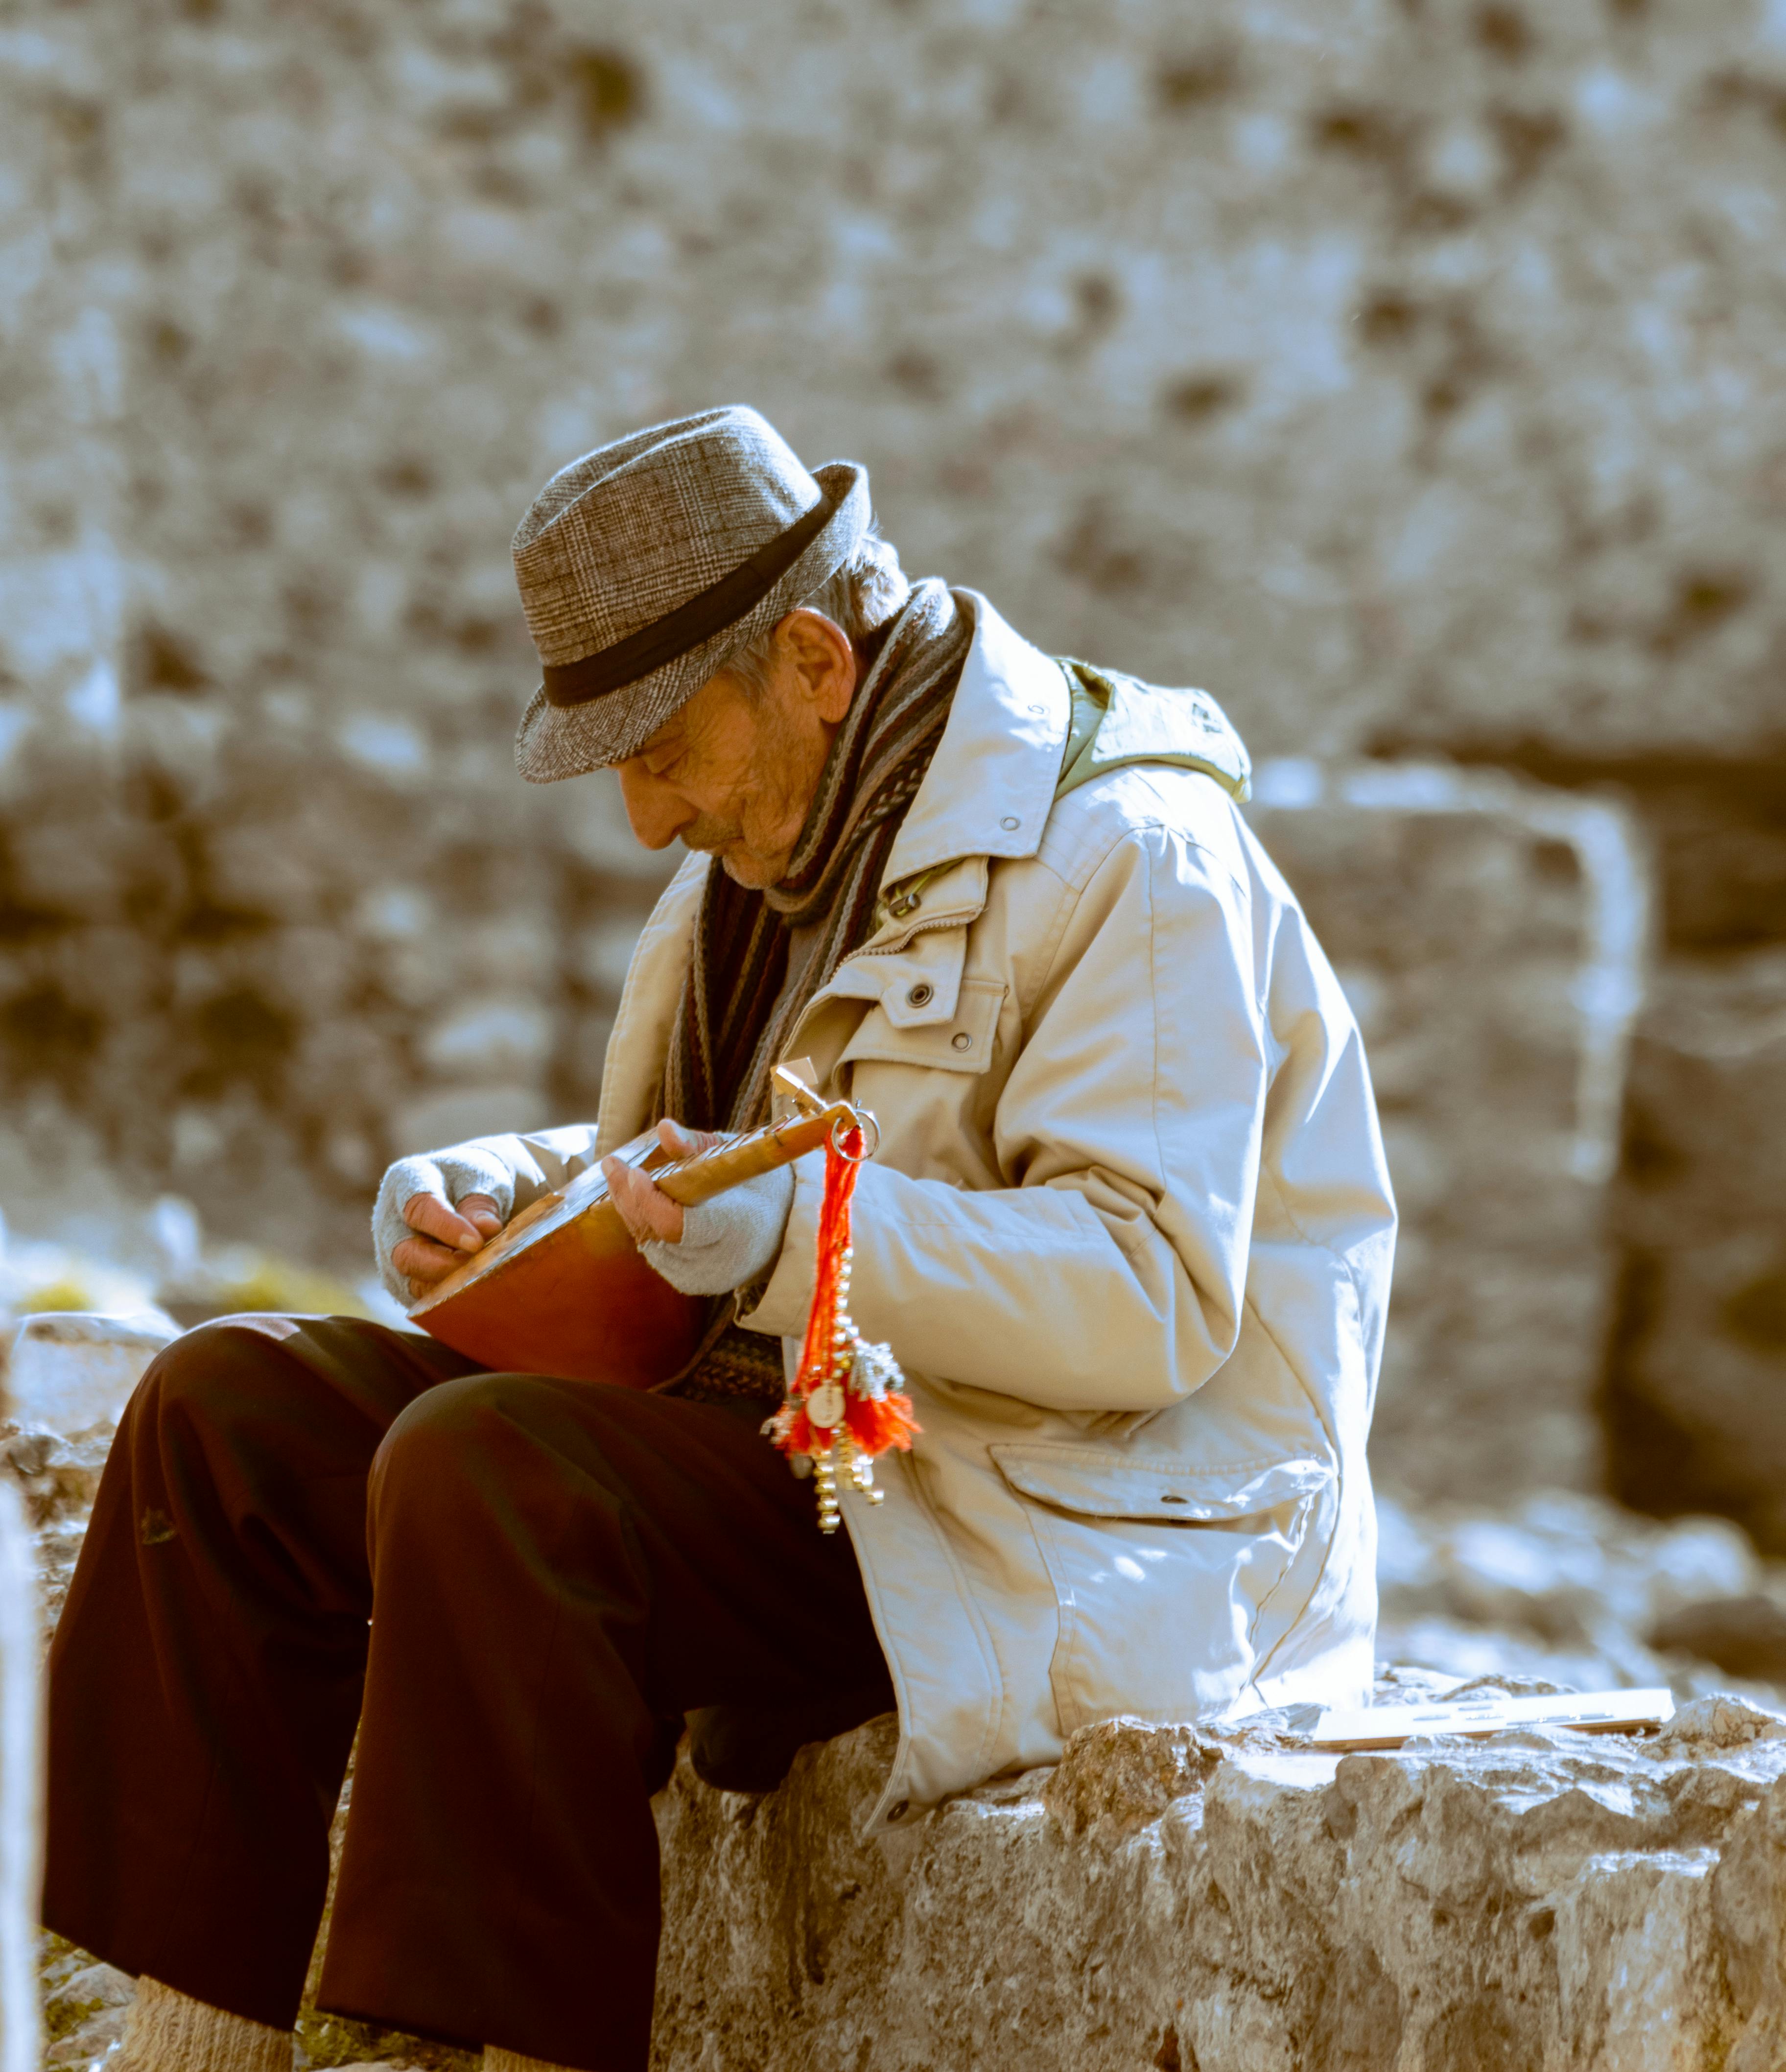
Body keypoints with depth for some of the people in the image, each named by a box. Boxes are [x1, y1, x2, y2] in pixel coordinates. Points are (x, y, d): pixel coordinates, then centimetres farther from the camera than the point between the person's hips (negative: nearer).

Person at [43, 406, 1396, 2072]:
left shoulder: (1125, 851, -14)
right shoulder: (803, 838, 15)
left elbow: (1154, 1302, -23)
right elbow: (672, 1180, 26)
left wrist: (798, 1230, -33)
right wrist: (493, 1196, 4)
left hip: (1051, 1525, -9)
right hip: (793, 1429, 9)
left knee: (477, 1474, -30)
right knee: (229, 1408, -3)